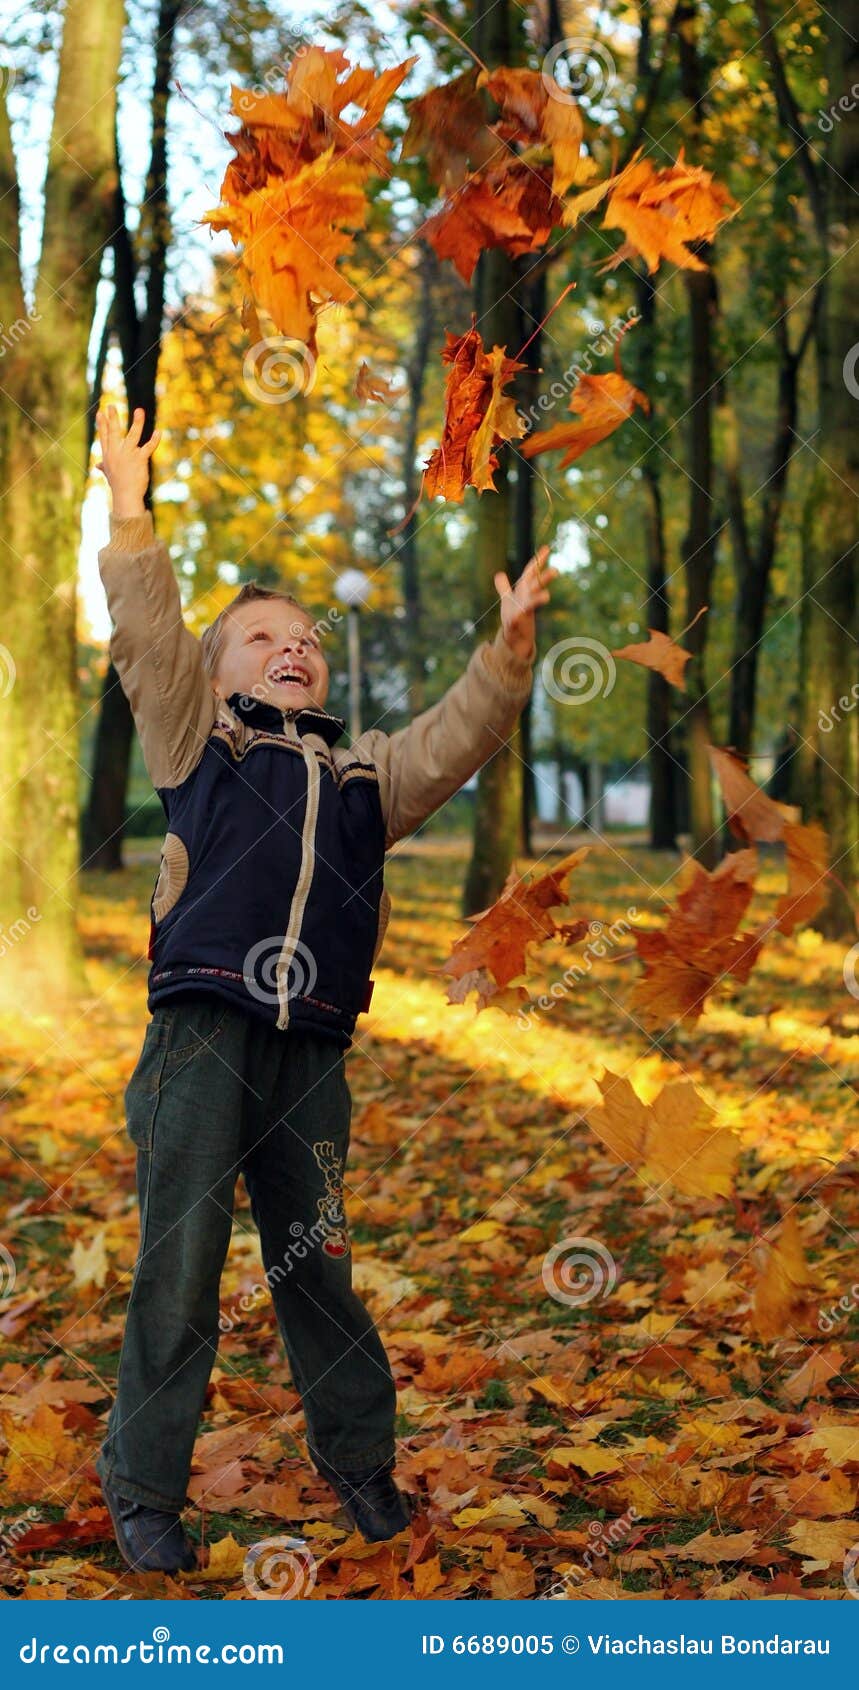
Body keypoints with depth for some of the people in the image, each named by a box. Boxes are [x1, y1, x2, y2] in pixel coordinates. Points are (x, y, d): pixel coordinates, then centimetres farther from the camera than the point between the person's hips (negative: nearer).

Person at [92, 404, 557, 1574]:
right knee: (178, 1271, -2)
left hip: (313, 1057, 3)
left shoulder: (366, 772, 21)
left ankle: (359, 1462, 25)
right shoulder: (199, 745, 12)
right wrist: (131, 515, -8)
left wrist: (509, 646, 0)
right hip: (201, 1039, -3)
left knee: (320, 1269, 10)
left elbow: (457, 739, 12)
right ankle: (144, 1488, 8)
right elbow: (148, 641, 1)